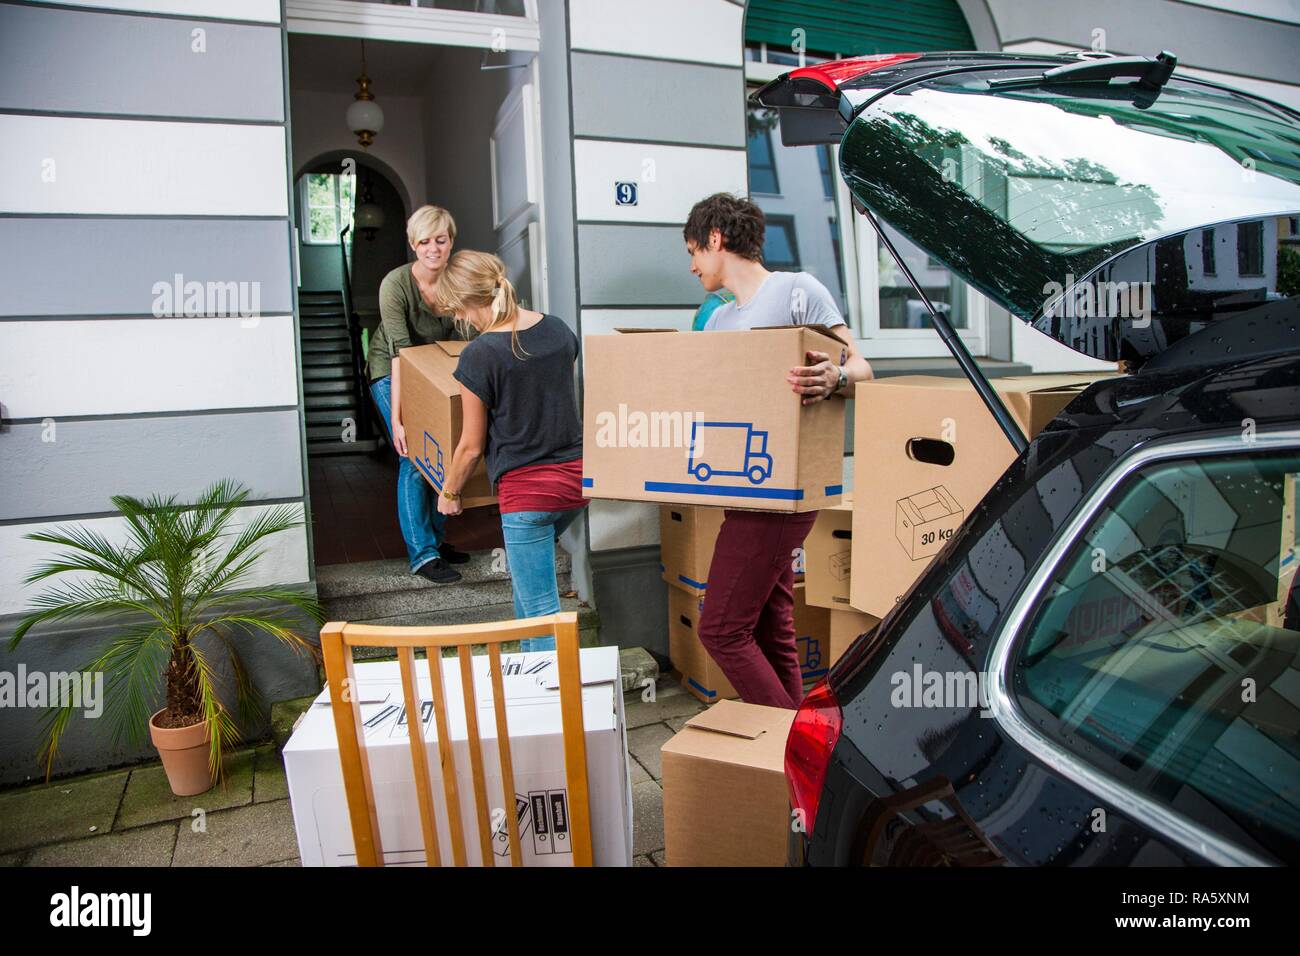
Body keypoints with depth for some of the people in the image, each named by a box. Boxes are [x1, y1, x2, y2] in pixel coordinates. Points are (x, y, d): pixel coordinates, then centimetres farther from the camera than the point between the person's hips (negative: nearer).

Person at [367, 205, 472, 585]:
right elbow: (400, 353, -32)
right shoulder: (395, 285, -26)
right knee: (415, 460, -10)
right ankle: (422, 554, -2)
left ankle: (436, 539, 23)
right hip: (391, 373, -5)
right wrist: (396, 419, -36)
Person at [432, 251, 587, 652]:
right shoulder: (558, 329, 3)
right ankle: (530, 659, 42)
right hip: (576, 479, 8)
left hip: (525, 490, -7)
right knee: (524, 569, 30)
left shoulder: (479, 355, -15)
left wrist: (449, 493, 11)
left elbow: (472, 446, -6)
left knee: (541, 610, 2)